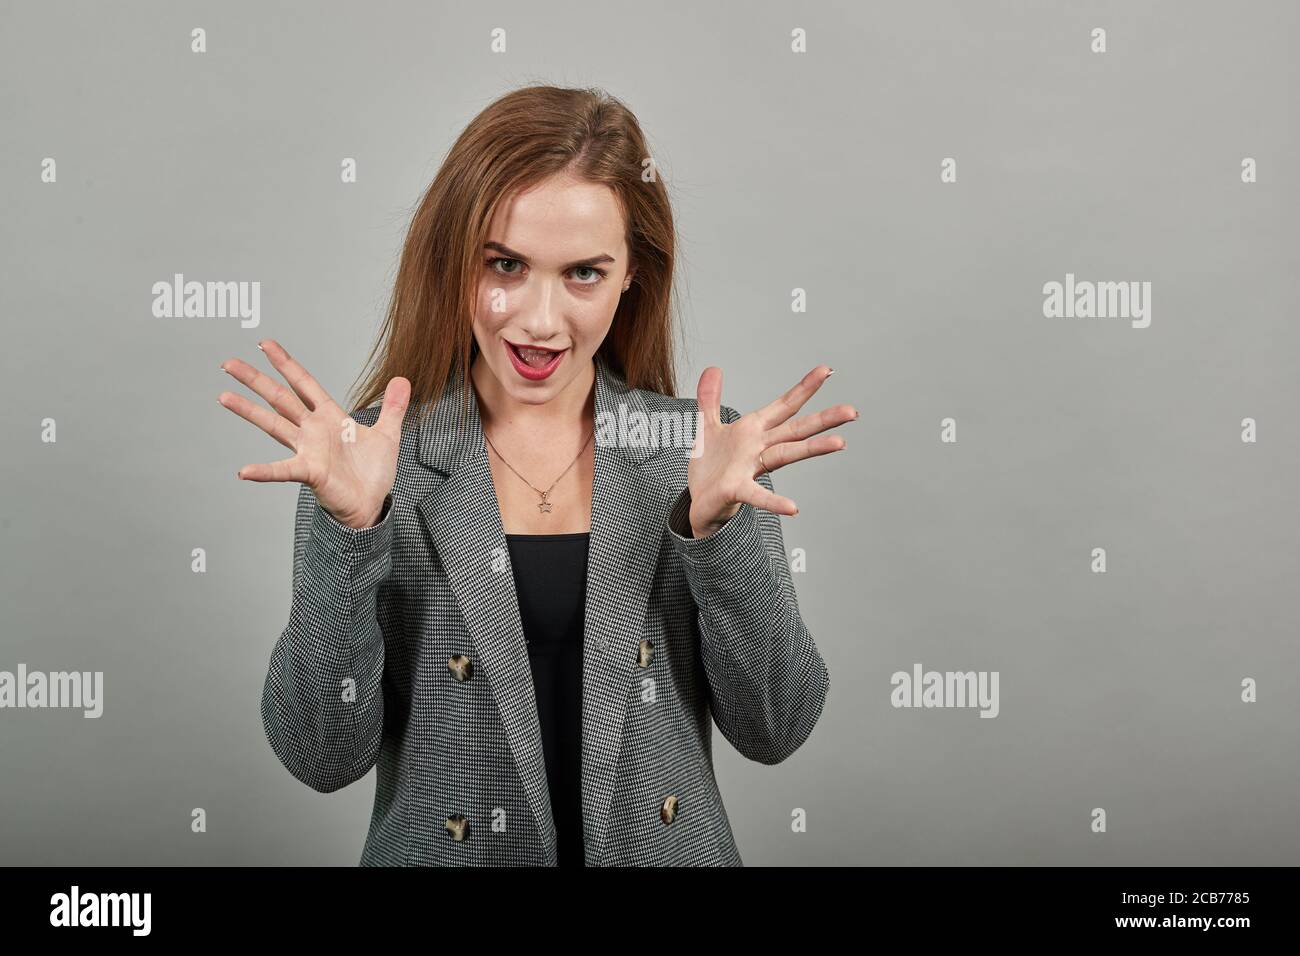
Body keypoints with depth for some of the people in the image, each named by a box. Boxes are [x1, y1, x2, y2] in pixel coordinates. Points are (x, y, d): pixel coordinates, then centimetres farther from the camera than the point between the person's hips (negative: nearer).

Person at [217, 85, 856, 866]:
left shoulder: (702, 449, -9)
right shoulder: (373, 460, -12)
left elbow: (774, 730, -10)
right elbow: (323, 756, -13)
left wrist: (717, 526, -23)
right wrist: (347, 530, -25)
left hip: (667, 849, 1)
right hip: (443, 851, -1)